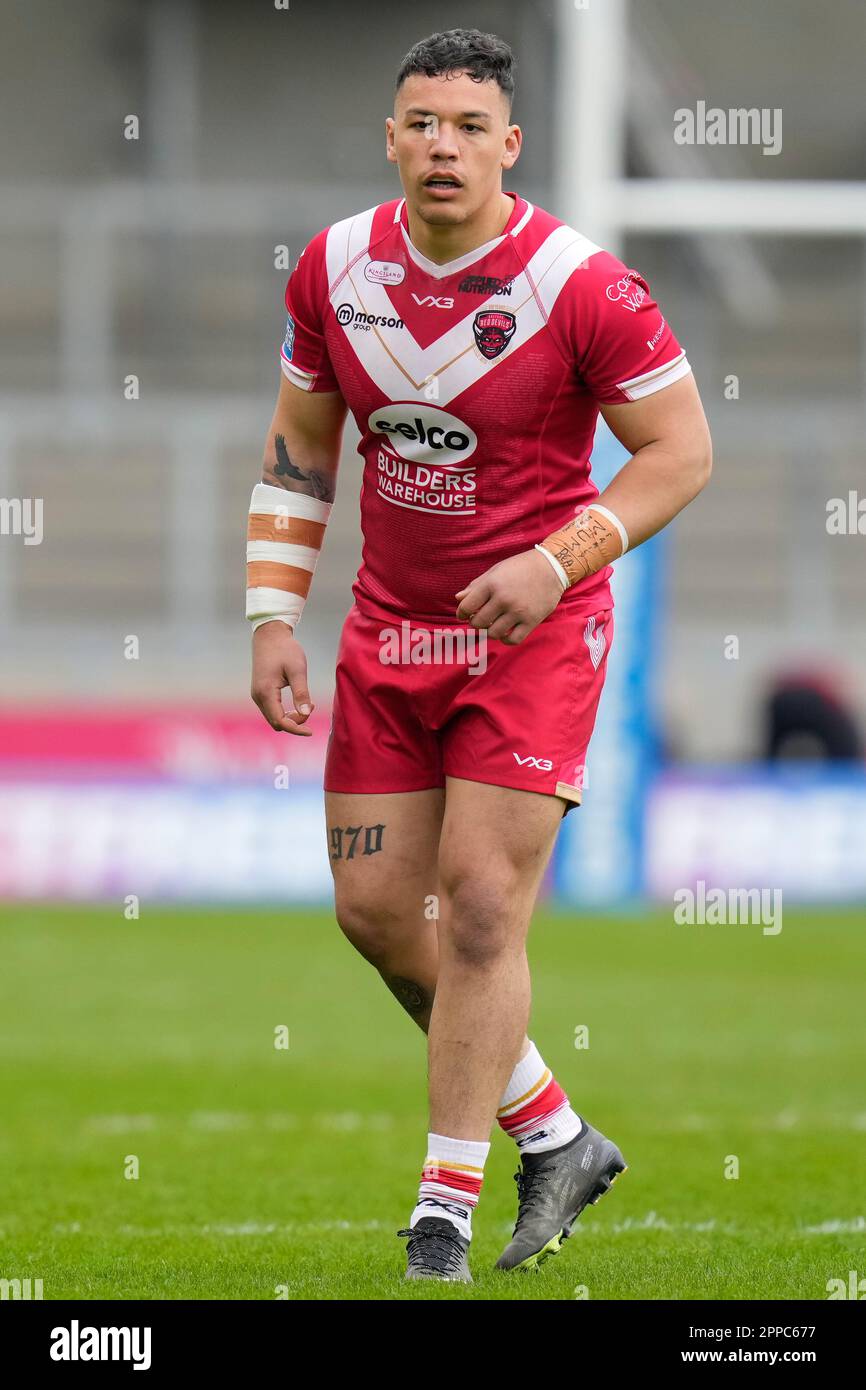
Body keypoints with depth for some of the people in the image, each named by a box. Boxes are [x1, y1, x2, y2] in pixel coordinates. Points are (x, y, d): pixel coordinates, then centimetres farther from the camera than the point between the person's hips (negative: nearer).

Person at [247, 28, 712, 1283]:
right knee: (376, 906, 5)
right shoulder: (335, 269, -2)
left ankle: (444, 1211, -1)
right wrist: (274, 618, 3)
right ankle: (556, 1136, 23)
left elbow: (682, 452, -11)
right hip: (390, 627, 5)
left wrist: (557, 562, -22)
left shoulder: (582, 286, -17)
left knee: (480, 905, -11)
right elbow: (299, 449, 10)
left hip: (535, 631, -5)